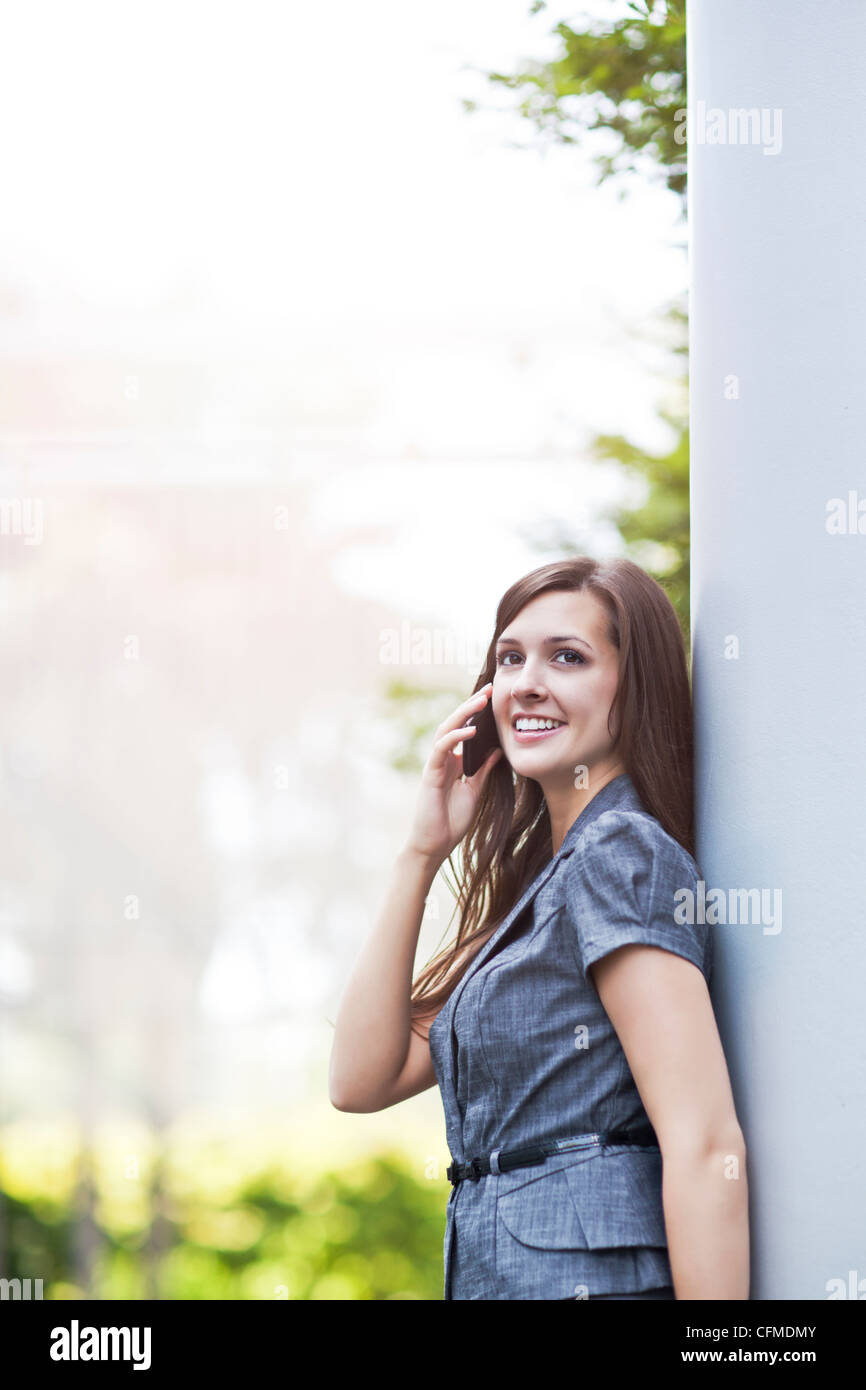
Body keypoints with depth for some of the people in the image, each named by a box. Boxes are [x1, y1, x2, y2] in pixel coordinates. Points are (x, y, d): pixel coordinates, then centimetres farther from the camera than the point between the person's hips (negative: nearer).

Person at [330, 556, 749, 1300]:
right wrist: (422, 852, 8)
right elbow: (362, 1078, 12)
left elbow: (708, 1147, -18)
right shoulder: (541, 882, 17)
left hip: (587, 1273, -9)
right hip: (499, 1274, 9)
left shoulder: (623, 854, -10)